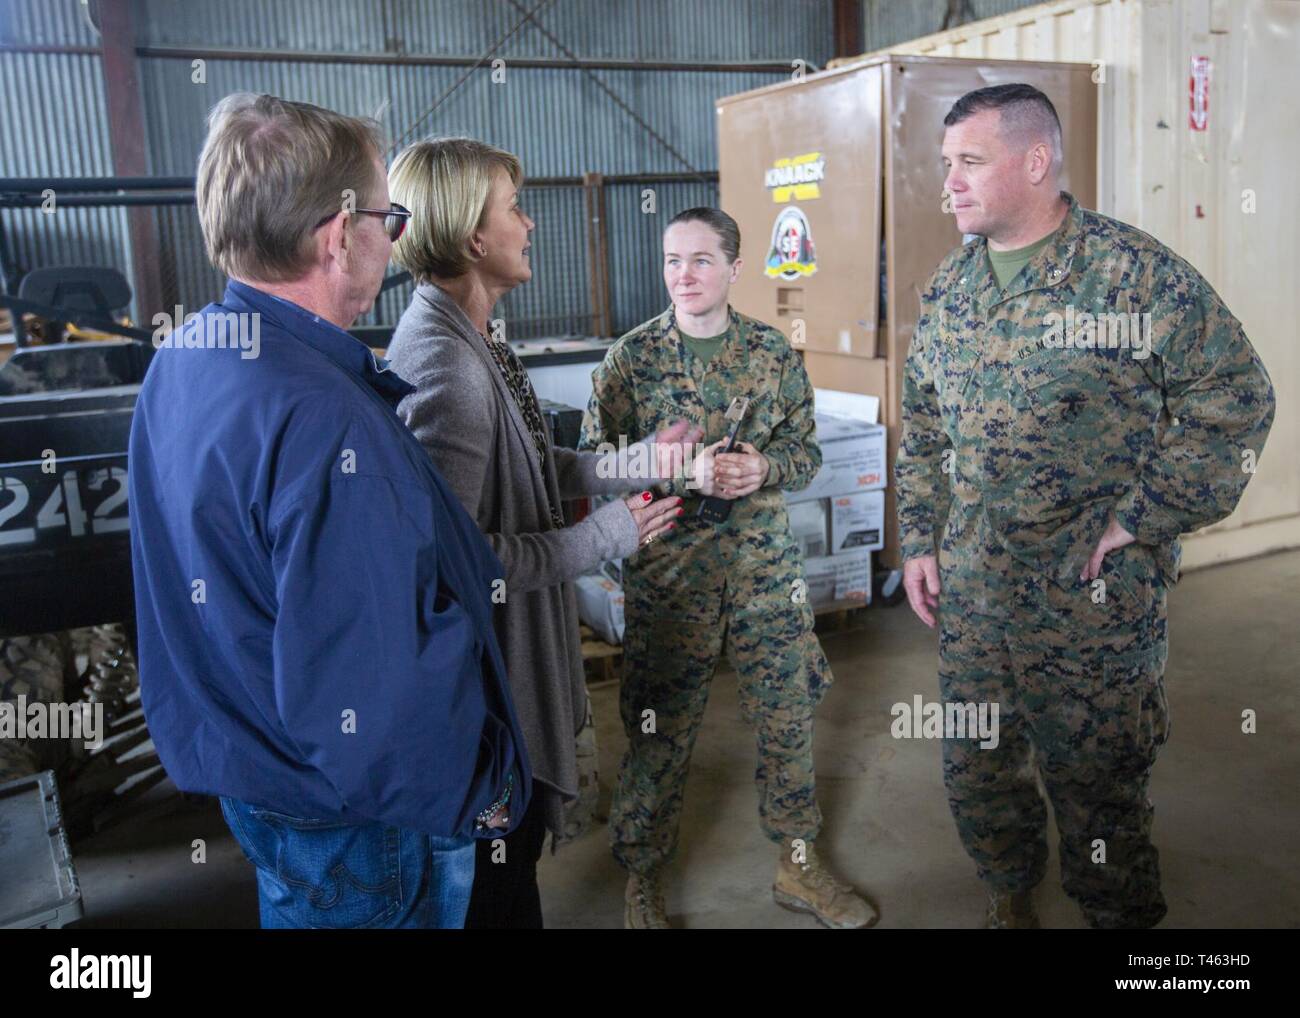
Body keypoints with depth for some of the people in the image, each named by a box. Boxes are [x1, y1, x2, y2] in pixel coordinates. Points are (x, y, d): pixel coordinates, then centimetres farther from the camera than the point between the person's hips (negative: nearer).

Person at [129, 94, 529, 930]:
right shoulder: (324, 421, -32)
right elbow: (364, 695, -31)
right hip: (357, 828, -8)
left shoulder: (183, 359, -1)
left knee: (295, 906, 29)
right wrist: (474, 795, -16)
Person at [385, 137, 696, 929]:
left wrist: (634, 464, 4)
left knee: (511, 848, 26)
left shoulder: (472, 338, 5)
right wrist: (603, 539, -20)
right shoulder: (446, 364, -27)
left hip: (511, 654, 10)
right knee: (499, 873, 12)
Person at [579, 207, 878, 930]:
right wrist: (685, 474, -19)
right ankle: (643, 881, 26)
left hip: (765, 561, 3)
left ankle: (799, 863, 33)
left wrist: (764, 467, -14)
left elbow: (808, 448, 8)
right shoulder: (631, 358, -4)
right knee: (661, 729, 5)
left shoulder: (773, 351, 3)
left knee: (789, 711, 11)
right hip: (668, 570, -2)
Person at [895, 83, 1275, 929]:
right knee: (975, 764, 17)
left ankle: (1119, 911, 35)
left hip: (1095, 591, -5)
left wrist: (1143, 519, -13)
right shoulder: (949, 287, 7)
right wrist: (919, 541, 9)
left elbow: (1235, 398, -10)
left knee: (1095, 772, 9)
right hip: (970, 583, 6)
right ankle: (1011, 896, 42)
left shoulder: (1135, 272, -11)